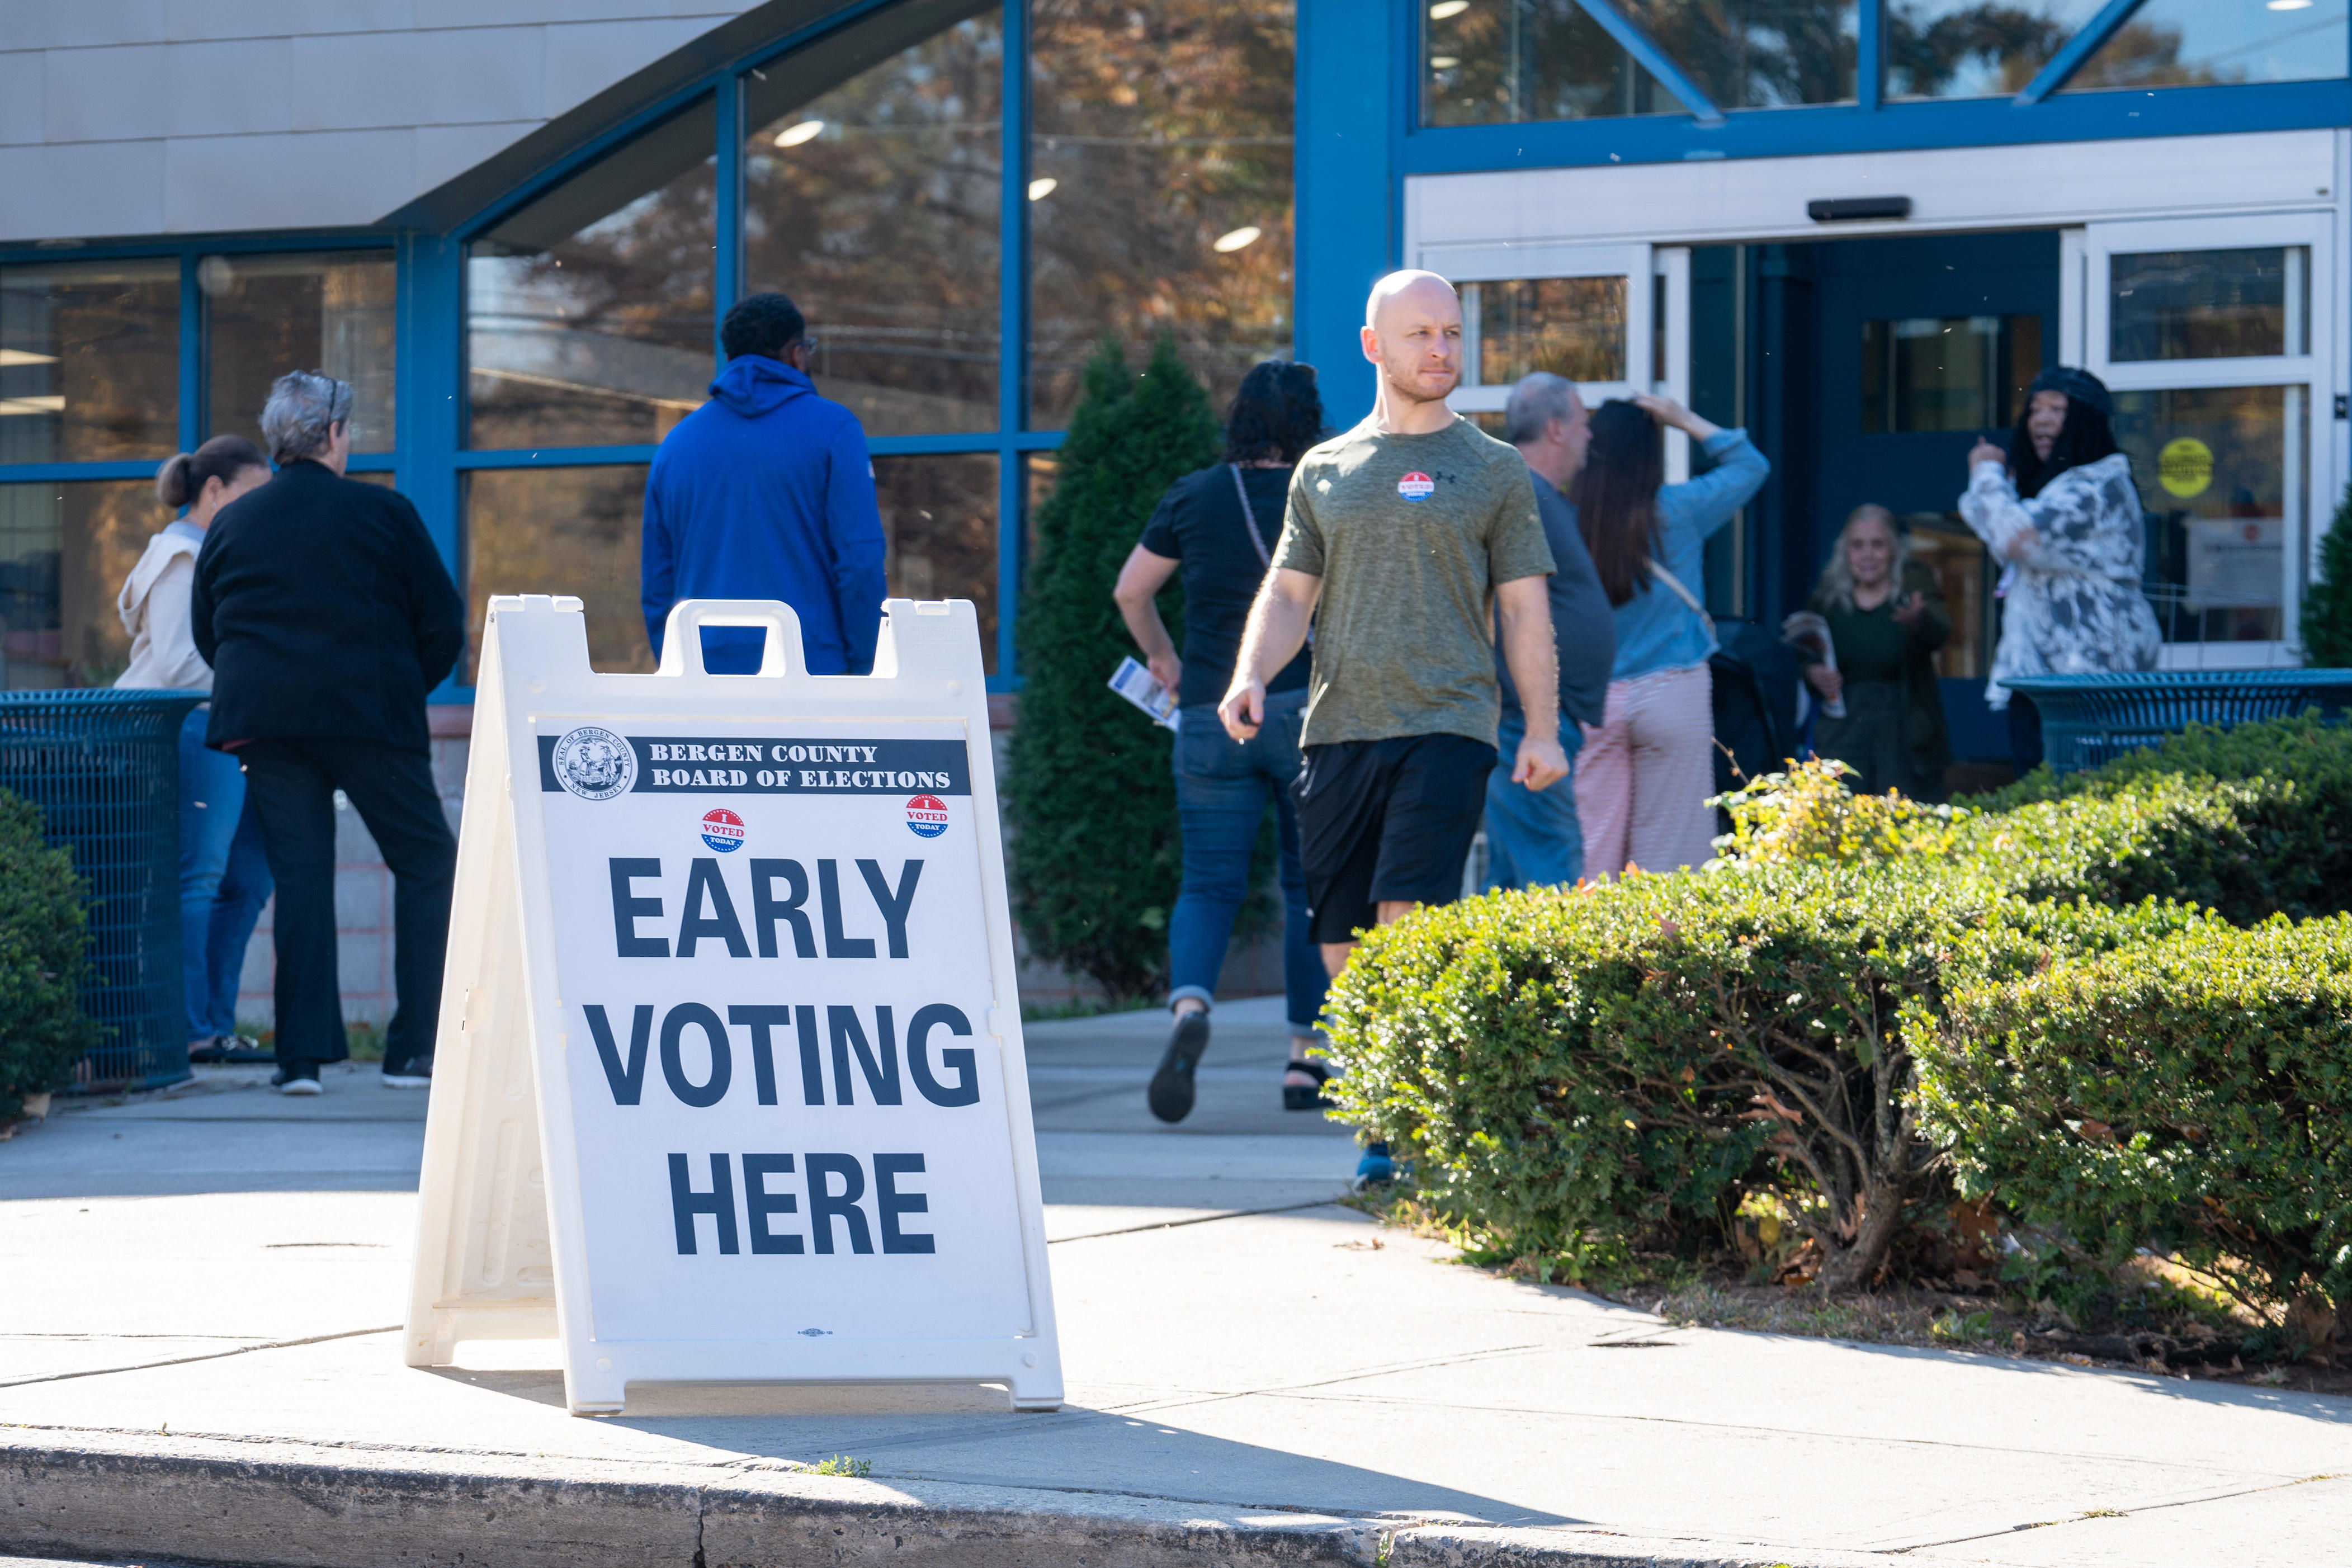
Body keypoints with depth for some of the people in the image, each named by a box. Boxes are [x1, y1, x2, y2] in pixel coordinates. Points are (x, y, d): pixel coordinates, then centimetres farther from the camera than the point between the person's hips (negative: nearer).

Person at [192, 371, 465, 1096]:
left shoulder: (230, 524, 10)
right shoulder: (384, 512, 0)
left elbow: (205, 634, 15)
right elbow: (443, 622, 0)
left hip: (262, 720, 3)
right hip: (370, 715, -3)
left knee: (299, 874, 6)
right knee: (427, 865, 6)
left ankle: (303, 1054, -2)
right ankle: (416, 1048, -1)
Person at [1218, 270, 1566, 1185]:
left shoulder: (1492, 470, 10)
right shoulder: (1324, 471, 16)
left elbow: (1524, 606, 9)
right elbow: (1288, 593, 15)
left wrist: (1542, 729, 2)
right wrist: (1251, 677, -4)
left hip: (1447, 724, -3)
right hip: (1338, 728, 3)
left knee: (1407, 921, -17)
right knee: (1343, 941, 1)